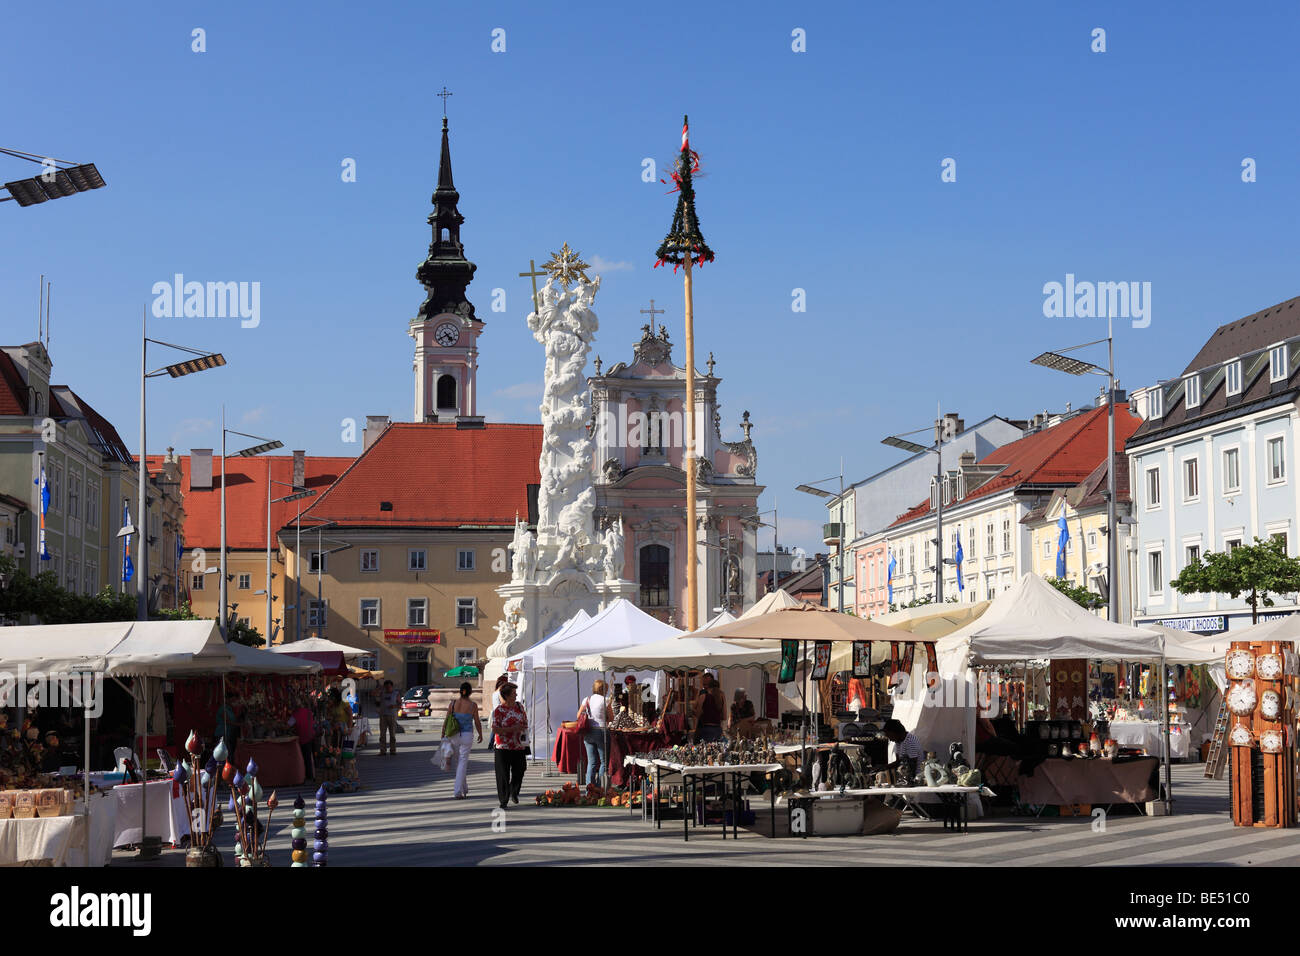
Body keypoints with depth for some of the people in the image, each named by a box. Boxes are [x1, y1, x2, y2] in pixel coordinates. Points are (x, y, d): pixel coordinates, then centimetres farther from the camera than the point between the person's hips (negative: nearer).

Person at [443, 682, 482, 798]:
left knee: (459, 762, 19)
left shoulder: (452, 704, -3)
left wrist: (443, 735, 7)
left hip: (454, 736, 3)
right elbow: (477, 722, -3)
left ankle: (463, 789, 30)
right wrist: (480, 735, 13)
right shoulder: (473, 705, -10)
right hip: (466, 736, -3)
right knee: (462, 763, 2)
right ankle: (458, 791, -4)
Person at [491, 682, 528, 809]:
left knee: (519, 772, 6)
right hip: (503, 748, -4)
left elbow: (525, 723, 16)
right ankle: (503, 800, 8)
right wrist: (512, 729, -19)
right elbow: (495, 729, -13)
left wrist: (521, 728, -7)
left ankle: (514, 792, 34)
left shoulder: (519, 707, 9)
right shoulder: (498, 710, -7)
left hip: (519, 746, 4)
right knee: (503, 775, -2)